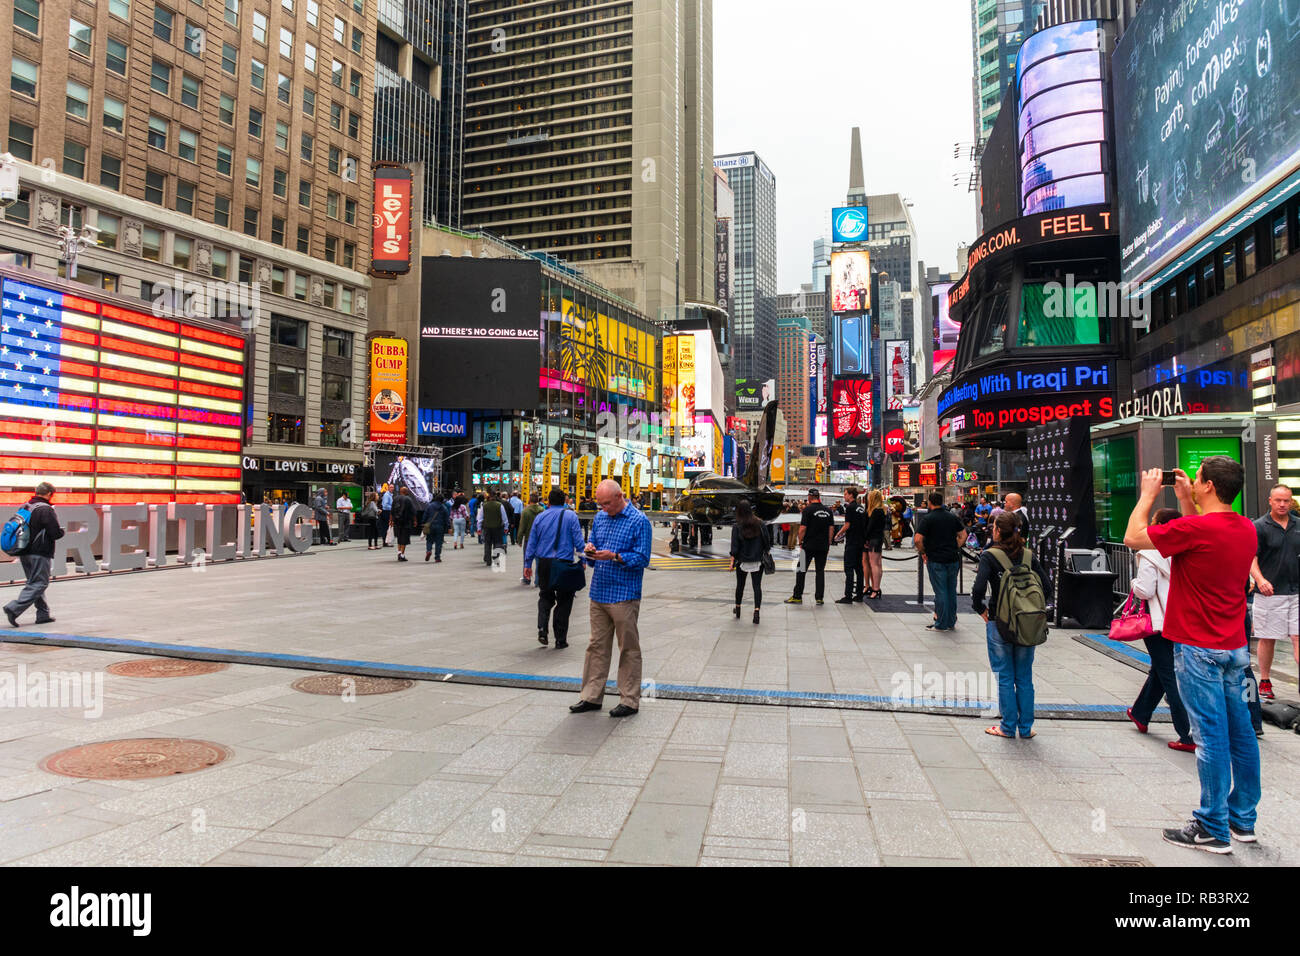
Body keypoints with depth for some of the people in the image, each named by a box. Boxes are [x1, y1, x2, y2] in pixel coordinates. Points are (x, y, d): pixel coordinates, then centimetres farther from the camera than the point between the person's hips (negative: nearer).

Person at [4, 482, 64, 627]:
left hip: (24, 553, 8)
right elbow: (56, 533, -17)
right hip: (40, 553, -8)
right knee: (38, 584, -3)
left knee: (35, 582, 15)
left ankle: (43, 614, 18)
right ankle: (14, 609, -15)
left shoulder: (24, 507, 10)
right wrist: (61, 531, 4)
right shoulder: (46, 510, -15)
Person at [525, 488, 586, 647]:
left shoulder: (540, 517, 5)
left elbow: (531, 543, 7)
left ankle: (542, 628, -2)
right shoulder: (571, 516, -4)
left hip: (544, 563, 3)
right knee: (564, 601, 7)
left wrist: (527, 564, 13)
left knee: (545, 597, 18)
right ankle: (560, 640, 10)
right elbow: (578, 541, -7)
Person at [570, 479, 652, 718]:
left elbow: (642, 559, -12)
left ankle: (629, 700, 13)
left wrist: (614, 556, -22)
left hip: (624, 596, -6)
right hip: (599, 593, 6)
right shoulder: (600, 518, 12)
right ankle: (591, 696, 20)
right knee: (596, 646, 11)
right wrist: (590, 551, -4)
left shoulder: (639, 521, -8)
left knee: (629, 649, 4)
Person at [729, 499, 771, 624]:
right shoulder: (760, 524, -5)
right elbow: (767, 542, 1)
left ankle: (737, 608, 32)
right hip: (758, 561, 0)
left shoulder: (737, 527, -10)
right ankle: (757, 610, -14)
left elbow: (734, 547, -9)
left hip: (742, 561, 0)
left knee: (740, 585, 17)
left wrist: (732, 562, -3)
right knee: (757, 586, 1)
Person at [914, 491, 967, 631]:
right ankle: (951, 621, 22)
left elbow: (917, 540, -18)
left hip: (936, 560, -5)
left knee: (940, 591, 0)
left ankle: (941, 624, 5)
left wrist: (923, 552, -3)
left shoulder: (927, 518, -9)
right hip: (953, 559, 5)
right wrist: (955, 549, 13)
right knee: (952, 590, 13)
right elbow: (963, 535, 11)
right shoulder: (953, 517, 7)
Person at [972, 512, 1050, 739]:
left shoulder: (989, 556, -10)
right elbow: (1046, 588, -1)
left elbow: (978, 590, -21)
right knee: (1024, 678, 13)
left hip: (999, 624, -4)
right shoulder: (1029, 555, 2)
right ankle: (1025, 727, 20)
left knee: (1005, 677, 7)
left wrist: (982, 611, -5)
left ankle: (1008, 727, 13)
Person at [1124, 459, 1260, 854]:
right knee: (1239, 732, 14)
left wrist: (1148, 493, 2)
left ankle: (1213, 829, 6)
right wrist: (1185, 501, 18)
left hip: (1200, 649, -8)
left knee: (1211, 737, -2)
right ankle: (1243, 819, 26)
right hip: (1235, 647, 8)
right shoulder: (1247, 529, 6)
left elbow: (1133, 538, -10)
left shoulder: (1194, 528, -20)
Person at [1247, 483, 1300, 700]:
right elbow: (1251, 558, -9)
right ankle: (1265, 682, 18)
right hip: (1269, 592, -3)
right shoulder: (1259, 527, -3)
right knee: (1267, 638, 6)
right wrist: (1260, 579, -24)